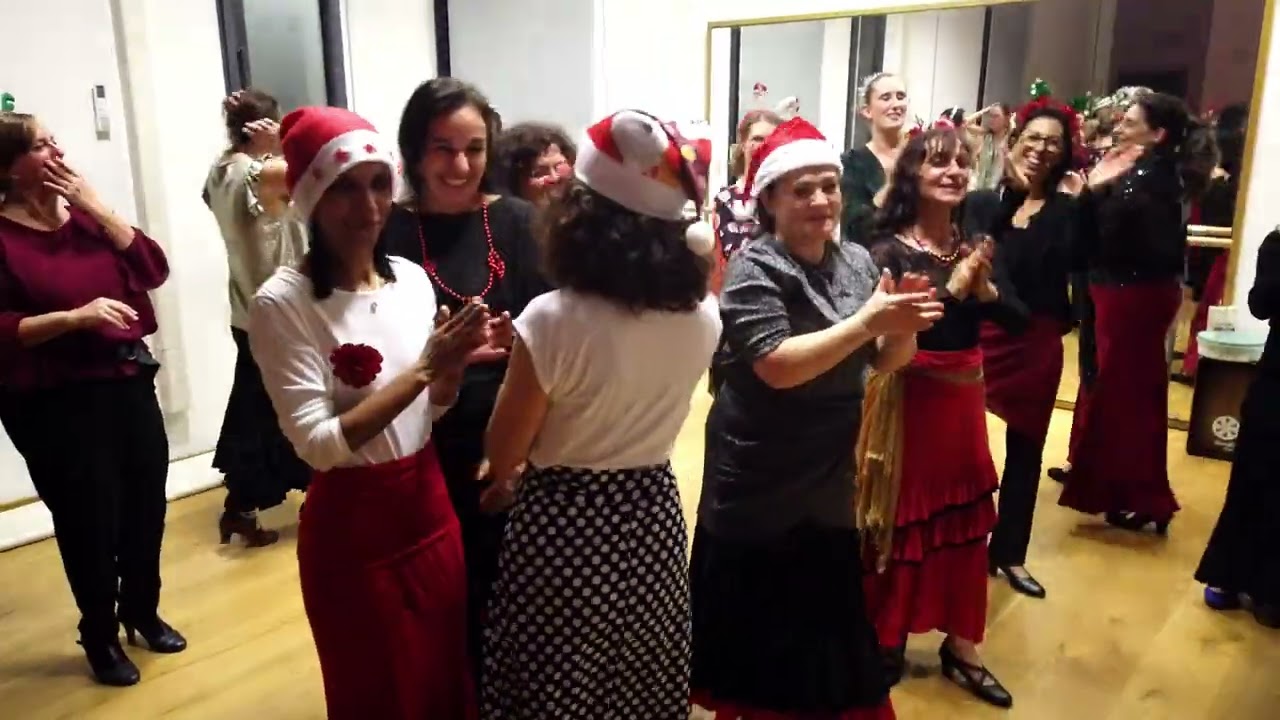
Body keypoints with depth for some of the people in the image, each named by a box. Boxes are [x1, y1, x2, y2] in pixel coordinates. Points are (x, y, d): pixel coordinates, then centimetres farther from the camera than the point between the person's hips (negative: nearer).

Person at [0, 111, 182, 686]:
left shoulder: (83, 215, 8)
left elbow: (154, 269, -3)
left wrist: (96, 207, -8)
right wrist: (74, 316, -24)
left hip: (128, 381, 5)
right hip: (54, 403, -5)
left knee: (147, 506, 12)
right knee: (89, 521, 4)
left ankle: (143, 612, 36)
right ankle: (100, 637, 27)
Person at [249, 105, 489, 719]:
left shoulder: (411, 278, 0)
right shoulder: (283, 302, -17)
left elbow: (433, 409, 7)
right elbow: (317, 444, -21)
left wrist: (453, 366, -14)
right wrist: (423, 368, -25)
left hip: (430, 508, 5)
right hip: (352, 528, -5)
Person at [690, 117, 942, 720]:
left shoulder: (857, 261, 4)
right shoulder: (754, 269, -15)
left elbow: (887, 361, 6)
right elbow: (778, 366, -26)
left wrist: (904, 324, -15)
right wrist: (868, 319, -27)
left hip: (830, 482, 6)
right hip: (758, 489, -5)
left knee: (826, 626, 18)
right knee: (759, 634, 8)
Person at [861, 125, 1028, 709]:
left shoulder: (974, 243, 5)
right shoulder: (888, 249, -12)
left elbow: (1019, 319, 1)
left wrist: (984, 288, -16)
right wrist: (952, 287, -23)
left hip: (963, 397, 6)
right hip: (907, 401, -6)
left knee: (965, 524, 14)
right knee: (898, 523, 6)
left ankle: (960, 649, 30)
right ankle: (883, 641, 27)